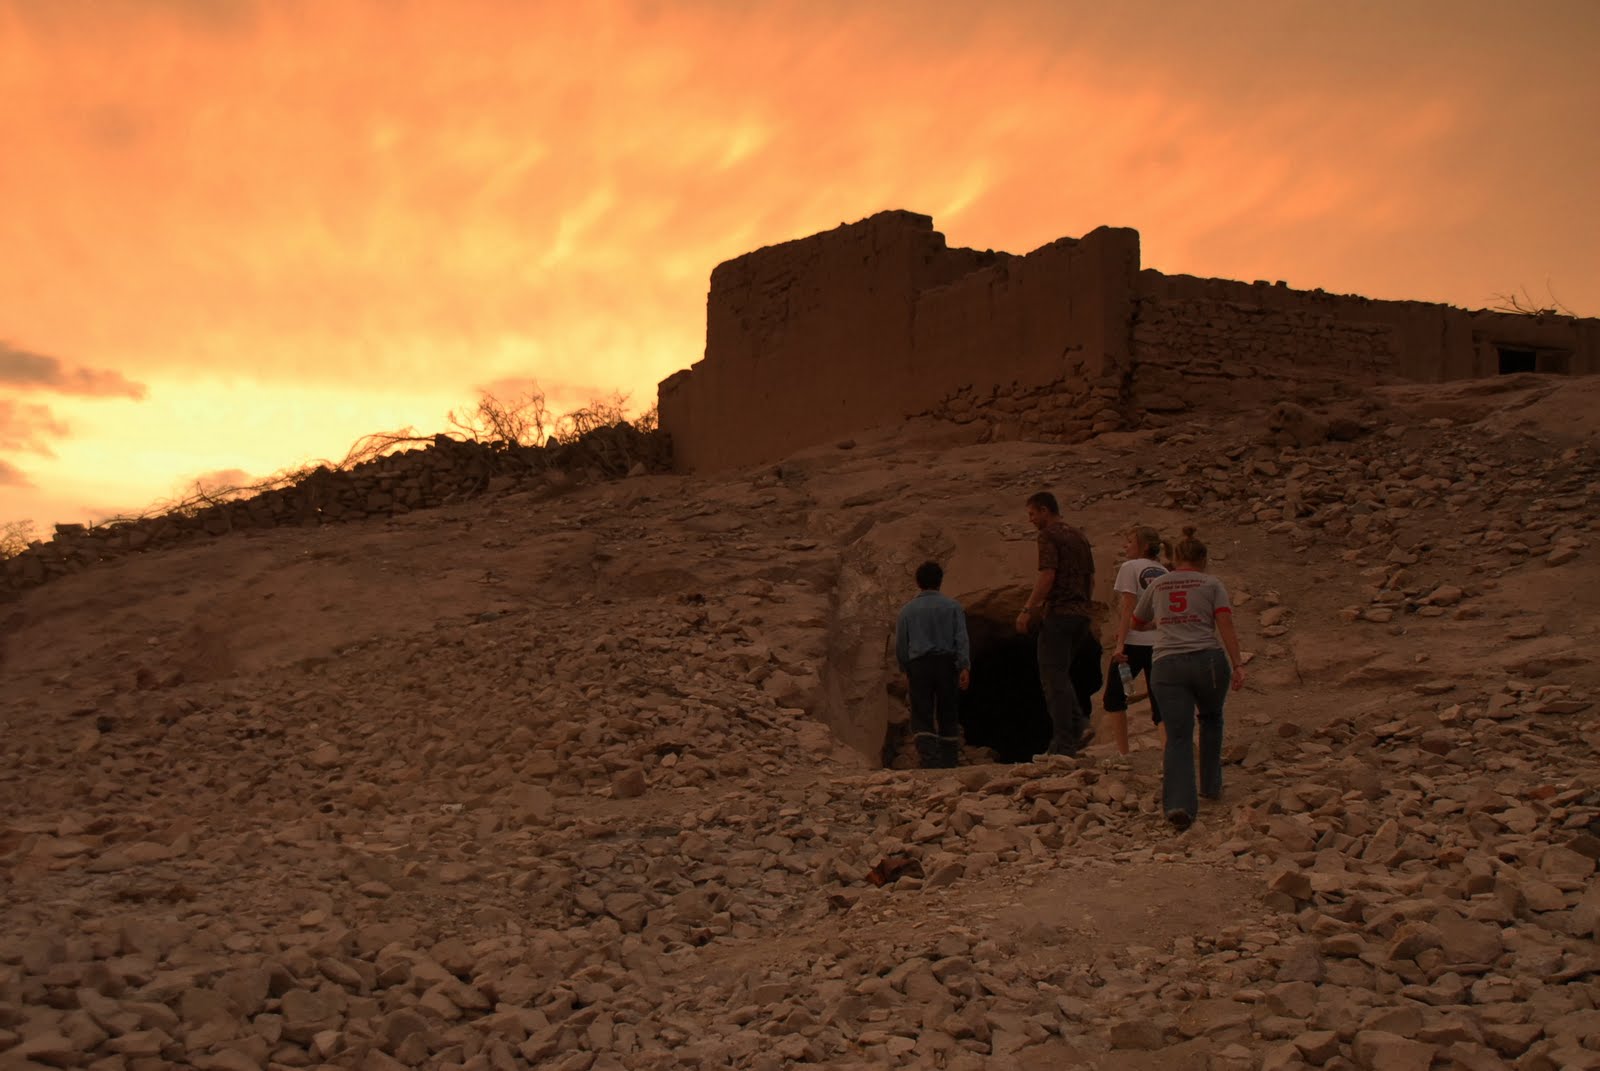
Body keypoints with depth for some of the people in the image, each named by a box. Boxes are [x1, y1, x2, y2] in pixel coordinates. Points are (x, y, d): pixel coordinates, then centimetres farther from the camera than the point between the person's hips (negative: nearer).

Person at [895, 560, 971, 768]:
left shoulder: (907, 610, 7)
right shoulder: (952, 606, 4)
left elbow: (900, 645, 9)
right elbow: (962, 638, -5)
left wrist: (905, 671, 19)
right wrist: (965, 667, -8)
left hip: (919, 665, 0)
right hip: (947, 664, 1)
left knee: (922, 718, -3)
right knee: (948, 717, 10)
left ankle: (930, 760, -20)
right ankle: (950, 762, 12)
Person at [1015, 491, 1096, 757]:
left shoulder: (1049, 536, -8)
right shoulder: (1080, 537, 18)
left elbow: (1047, 576, -18)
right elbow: (1091, 579, 20)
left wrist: (1028, 610, -15)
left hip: (1058, 614, -8)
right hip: (1082, 614, 8)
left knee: (1053, 677, -4)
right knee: (1059, 675, 18)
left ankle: (1063, 742, -5)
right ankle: (1079, 722, 2)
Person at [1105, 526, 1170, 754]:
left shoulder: (1130, 567, -2)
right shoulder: (1164, 572, 15)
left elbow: (1128, 608, -10)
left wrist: (1120, 643, -12)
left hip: (1135, 642, -5)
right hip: (1161, 643, 6)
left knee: (1114, 699, 8)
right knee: (1160, 704, 7)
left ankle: (1123, 753, 1)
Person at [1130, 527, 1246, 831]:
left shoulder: (1156, 585, 17)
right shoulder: (1211, 584, 9)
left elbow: (1137, 623, 31)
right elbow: (1226, 624, -4)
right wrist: (1237, 665, -6)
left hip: (1167, 665, 1)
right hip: (1208, 660, -1)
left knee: (1178, 737, -4)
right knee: (1211, 718, 27)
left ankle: (1179, 803, -23)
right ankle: (1211, 785, 31)